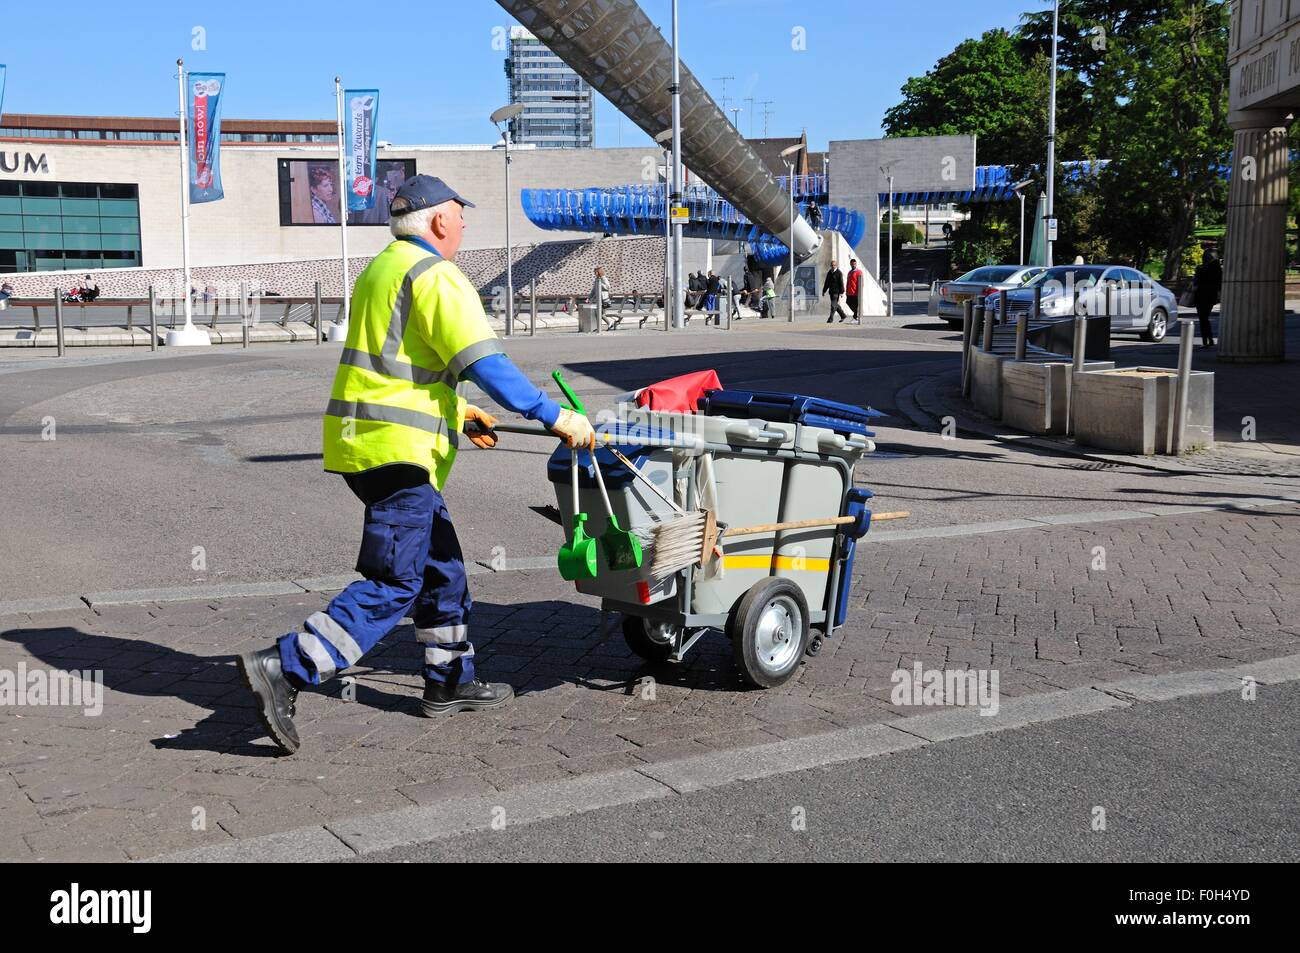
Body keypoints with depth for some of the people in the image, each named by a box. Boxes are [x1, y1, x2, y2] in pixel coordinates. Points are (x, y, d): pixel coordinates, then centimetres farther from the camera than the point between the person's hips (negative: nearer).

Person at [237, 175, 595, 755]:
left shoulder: (381, 270, 21)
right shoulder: (436, 277, -11)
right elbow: (485, 364, -19)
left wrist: (459, 413, 33)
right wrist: (553, 416, -16)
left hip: (361, 442, 10)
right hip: (396, 449, -10)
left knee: (441, 565, 18)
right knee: (395, 584, -9)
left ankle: (451, 682, 25)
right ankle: (284, 670, -14)